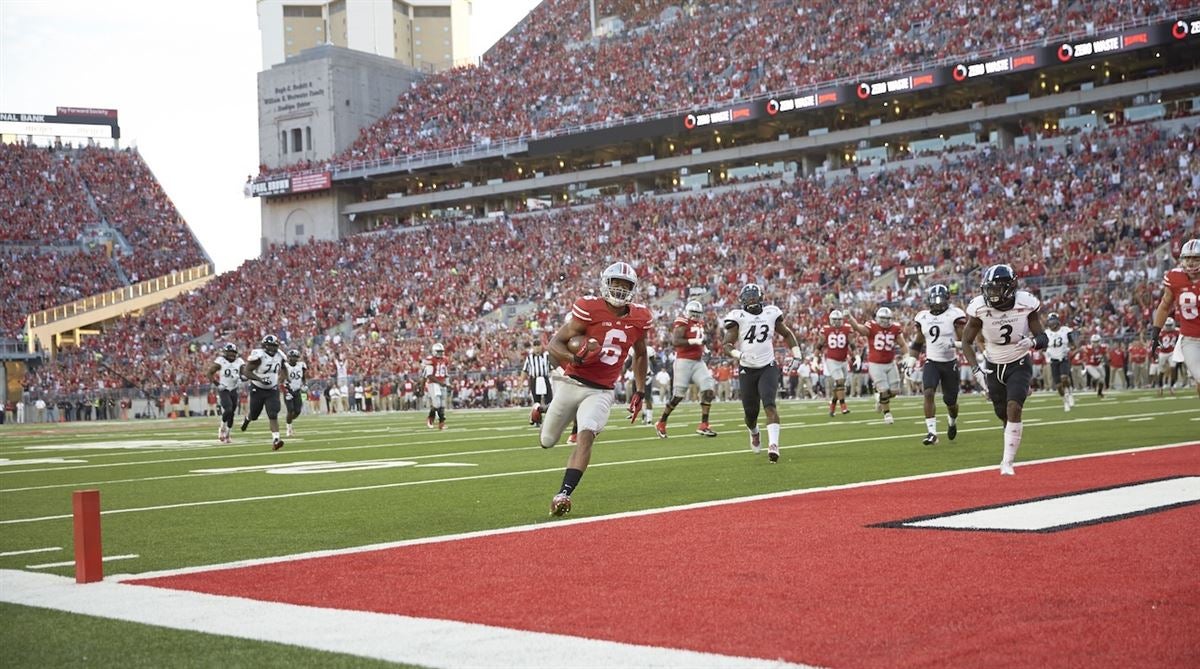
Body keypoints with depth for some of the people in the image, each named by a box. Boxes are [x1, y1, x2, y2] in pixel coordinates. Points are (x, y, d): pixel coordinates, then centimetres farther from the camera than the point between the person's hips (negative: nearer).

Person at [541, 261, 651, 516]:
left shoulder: (639, 319, 1)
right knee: (547, 441, 11)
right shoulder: (590, 309, -14)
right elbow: (555, 343, -12)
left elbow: (640, 354, 20)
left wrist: (640, 392, 16)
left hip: (601, 391, 2)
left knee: (586, 435, -23)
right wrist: (575, 358, -32)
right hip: (571, 384, -2)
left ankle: (564, 493, -25)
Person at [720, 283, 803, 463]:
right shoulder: (738, 317, -6)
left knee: (769, 405, -20)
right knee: (750, 412, 7)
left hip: (768, 367, 0)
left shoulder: (771, 314, 2)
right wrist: (736, 354, -29)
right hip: (747, 370, 0)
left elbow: (787, 334, 18)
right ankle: (754, 433, 42)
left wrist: (796, 355, 7)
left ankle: (773, 445, -26)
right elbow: (725, 344, -8)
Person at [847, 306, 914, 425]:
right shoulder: (871, 327, -12)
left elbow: (903, 344, 7)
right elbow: (857, 327, -28)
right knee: (884, 390, -6)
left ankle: (880, 398, 35)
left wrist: (907, 356, -9)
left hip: (890, 364, 4)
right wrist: (849, 316, -45)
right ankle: (887, 413, 14)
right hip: (875, 364, -4)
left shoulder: (895, 328, 0)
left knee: (894, 391, 4)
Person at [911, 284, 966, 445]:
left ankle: (952, 421, 42)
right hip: (931, 362, 2)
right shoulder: (923, 317, 4)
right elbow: (918, 343, 16)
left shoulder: (954, 315, -9)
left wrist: (954, 344, -31)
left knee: (950, 401, 7)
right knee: (928, 393, -20)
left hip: (950, 363, -2)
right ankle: (932, 432, -19)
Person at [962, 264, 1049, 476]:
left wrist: (1033, 341, -33)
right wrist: (976, 369, -18)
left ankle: (1007, 463, -15)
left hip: (1019, 365, -2)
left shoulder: (1026, 304, -19)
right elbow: (967, 341, -6)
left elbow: (1043, 338, -9)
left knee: (1014, 409, -20)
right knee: (1004, 415, 10)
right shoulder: (979, 307, -18)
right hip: (993, 366, 2)